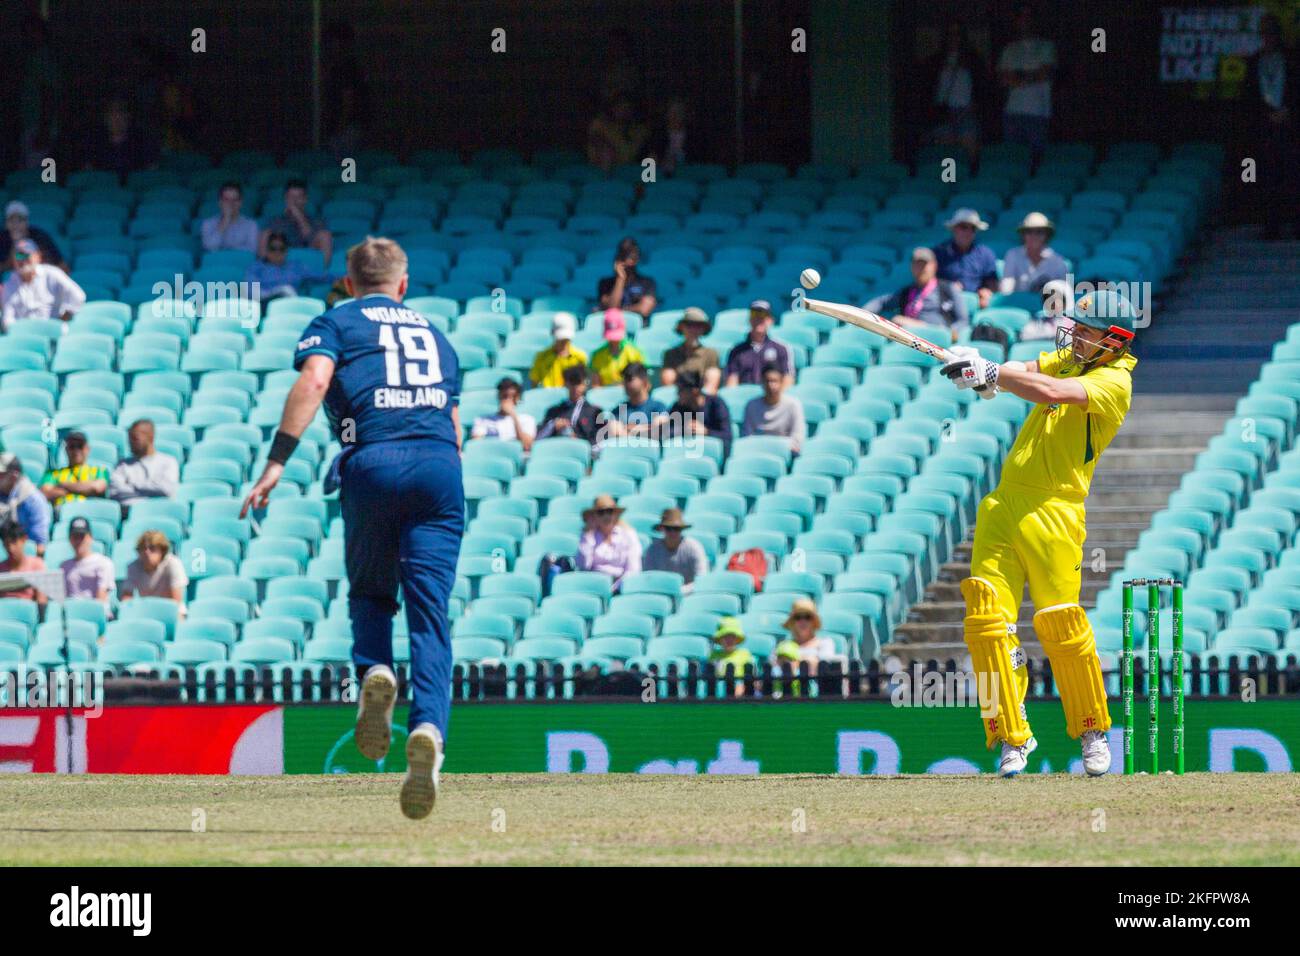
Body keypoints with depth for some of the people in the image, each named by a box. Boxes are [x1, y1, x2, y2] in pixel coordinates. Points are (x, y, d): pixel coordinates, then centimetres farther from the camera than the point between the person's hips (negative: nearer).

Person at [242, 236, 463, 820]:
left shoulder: (336, 323, 16)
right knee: (430, 610, -4)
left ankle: (375, 671, -12)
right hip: (441, 466, 2)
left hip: (373, 464, -2)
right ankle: (428, 727, -25)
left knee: (368, 592, 18)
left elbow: (314, 379, -5)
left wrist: (277, 460, -11)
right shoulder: (434, 334, 29)